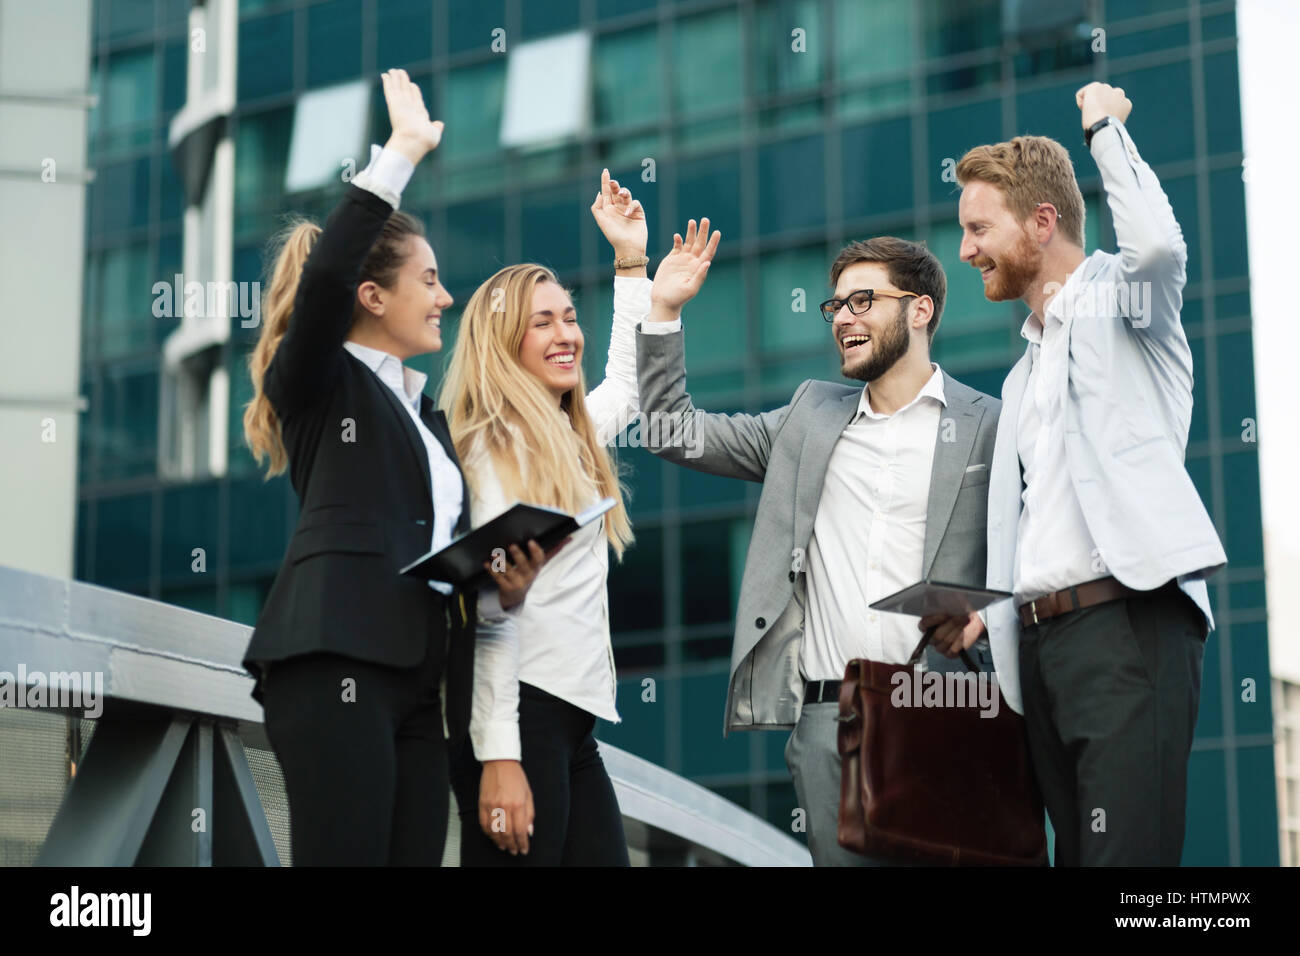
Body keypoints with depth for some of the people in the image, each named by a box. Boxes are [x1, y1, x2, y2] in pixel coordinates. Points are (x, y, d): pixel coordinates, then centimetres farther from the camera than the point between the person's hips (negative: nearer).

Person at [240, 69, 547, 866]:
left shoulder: (428, 416, 27)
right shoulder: (321, 381, 6)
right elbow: (325, 276, -14)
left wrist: (505, 583, 4)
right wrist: (405, 150, -10)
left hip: (417, 677, 8)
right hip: (337, 659, -8)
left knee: (415, 854, -1)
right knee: (346, 854, -15)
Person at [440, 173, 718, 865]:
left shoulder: (573, 439, 18)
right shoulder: (495, 446, -7)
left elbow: (623, 388, 41)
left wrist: (631, 264, 40)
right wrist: (498, 756, -21)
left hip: (575, 718, 9)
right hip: (517, 714, -9)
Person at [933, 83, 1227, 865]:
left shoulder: (1115, 297, 5)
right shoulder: (1025, 375, 27)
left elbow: (1159, 243, -19)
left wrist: (1106, 127, -5)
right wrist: (989, 612, 8)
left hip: (1128, 620, -8)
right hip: (1042, 639, 8)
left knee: (1128, 854, -18)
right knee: (1077, 851, 3)